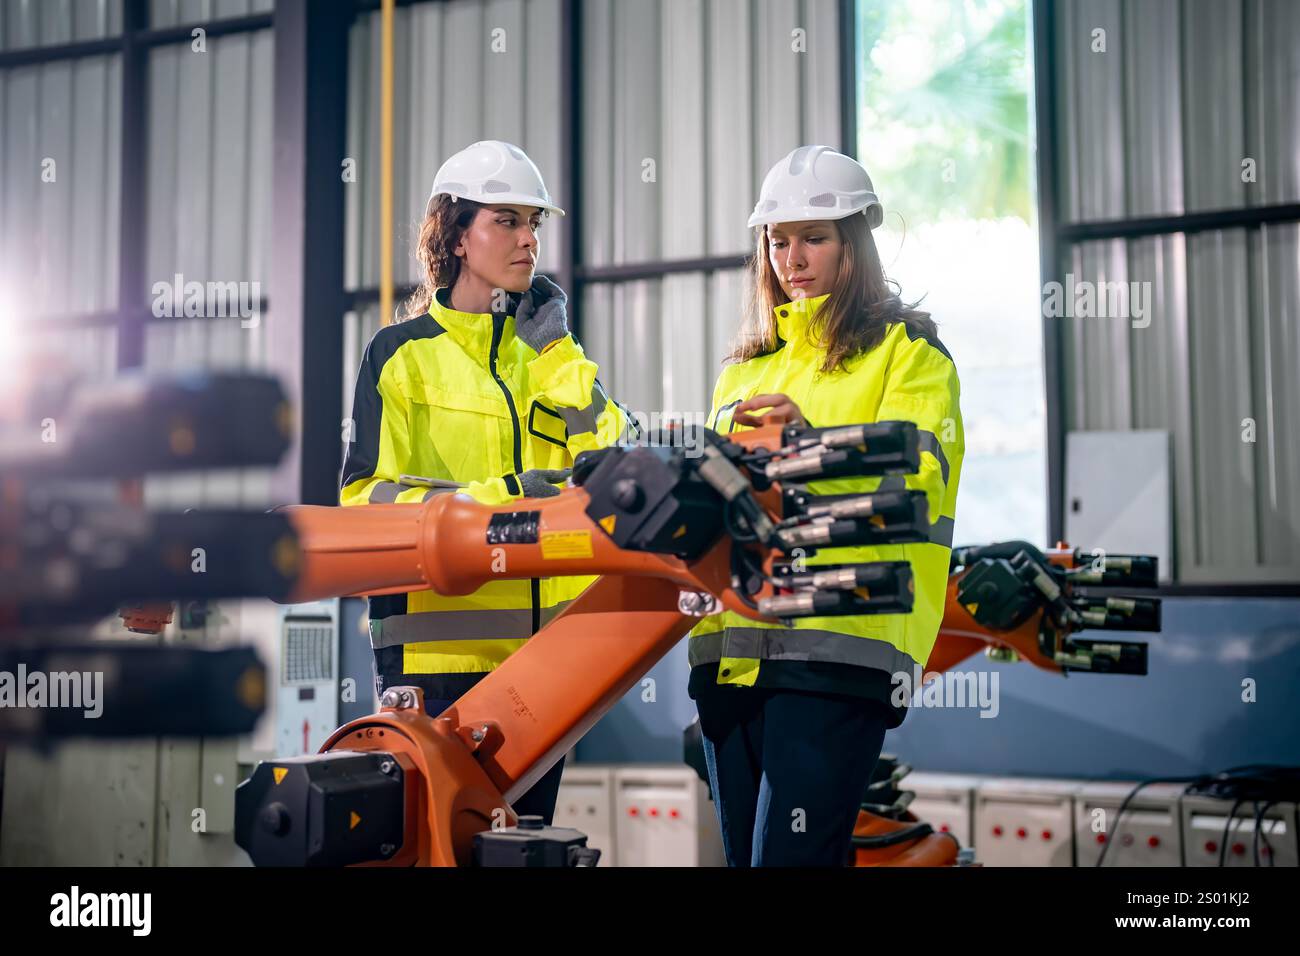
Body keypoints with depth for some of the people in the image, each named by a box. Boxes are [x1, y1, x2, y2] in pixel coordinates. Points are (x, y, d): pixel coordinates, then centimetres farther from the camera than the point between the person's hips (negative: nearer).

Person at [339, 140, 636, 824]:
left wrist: (550, 351, -3)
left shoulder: (546, 351, 16)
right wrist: (494, 499, -17)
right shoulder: (402, 354, 1)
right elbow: (366, 499, -8)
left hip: (541, 652, 5)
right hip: (437, 649, -5)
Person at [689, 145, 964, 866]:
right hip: (730, 648, 6)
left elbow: (916, 481, -10)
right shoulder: (745, 366, 24)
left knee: (788, 856, -13)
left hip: (837, 648, -6)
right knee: (743, 854, 9)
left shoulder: (909, 350, 6)